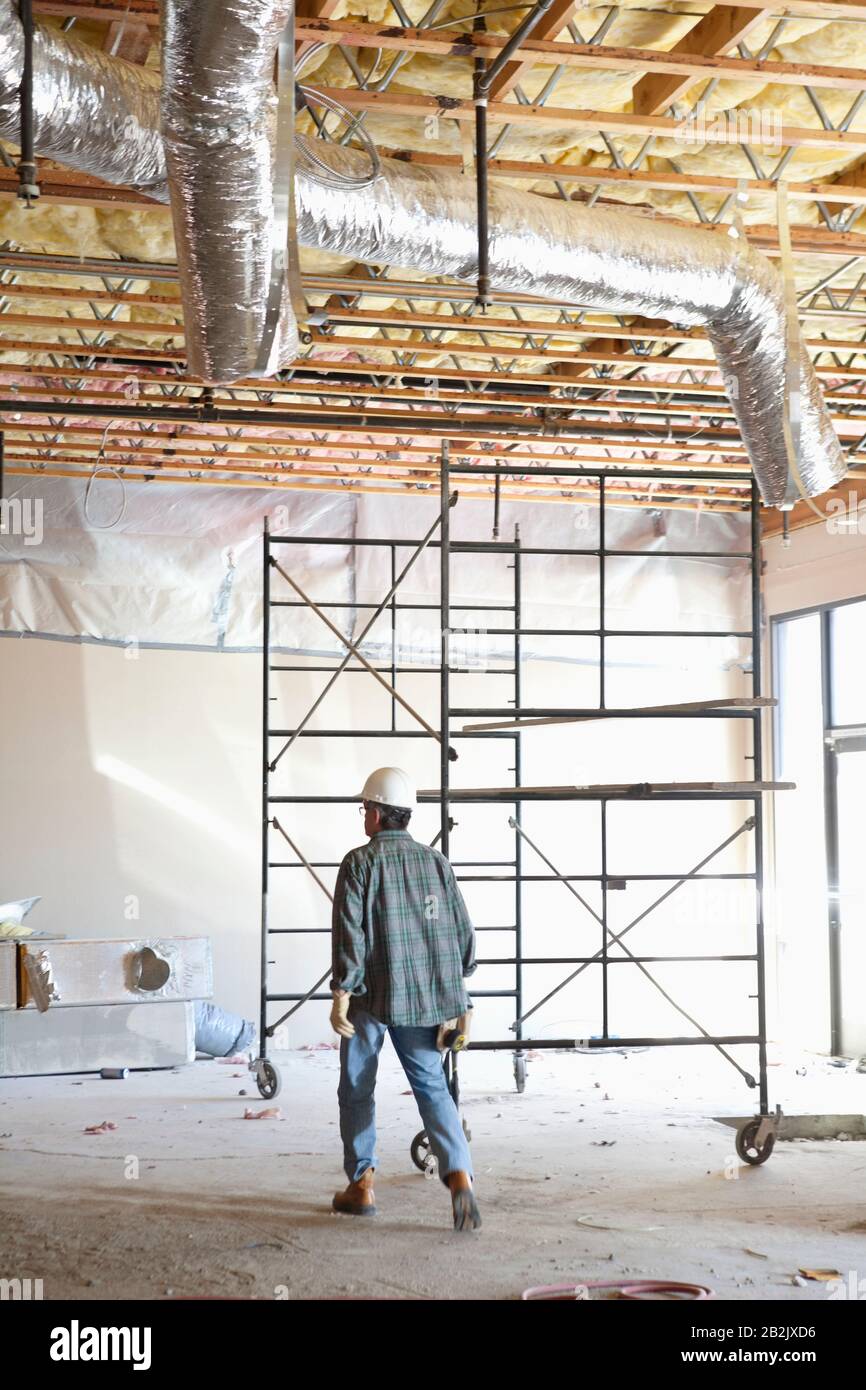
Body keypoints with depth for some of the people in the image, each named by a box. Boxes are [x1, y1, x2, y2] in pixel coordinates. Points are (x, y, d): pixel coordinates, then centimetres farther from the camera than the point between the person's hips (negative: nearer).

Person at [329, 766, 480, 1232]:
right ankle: (459, 1174, -13)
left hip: (371, 995, -3)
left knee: (357, 1090, 13)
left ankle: (361, 1185, 19)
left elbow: (350, 931, -15)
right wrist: (452, 986, 19)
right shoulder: (435, 861, 5)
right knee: (432, 1086, 7)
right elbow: (462, 929, 7)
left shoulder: (361, 862, -8)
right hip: (422, 996, 4)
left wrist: (340, 995, -14)